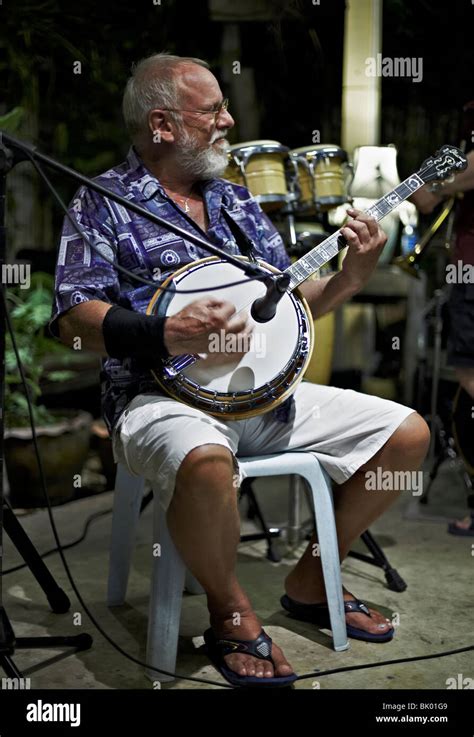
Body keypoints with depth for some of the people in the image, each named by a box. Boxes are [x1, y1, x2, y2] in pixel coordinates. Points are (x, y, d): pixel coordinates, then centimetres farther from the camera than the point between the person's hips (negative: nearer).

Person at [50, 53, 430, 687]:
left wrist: (349, 278, 1)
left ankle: (310, 583, 14)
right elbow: (73, 319, -10)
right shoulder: (104, 203, 0)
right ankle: (230, 610, -8)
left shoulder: (236, 199, 18)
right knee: (206, 462, -41)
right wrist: (166, 335, -25)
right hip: (161, 396, -6)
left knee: (407, 433, -1)